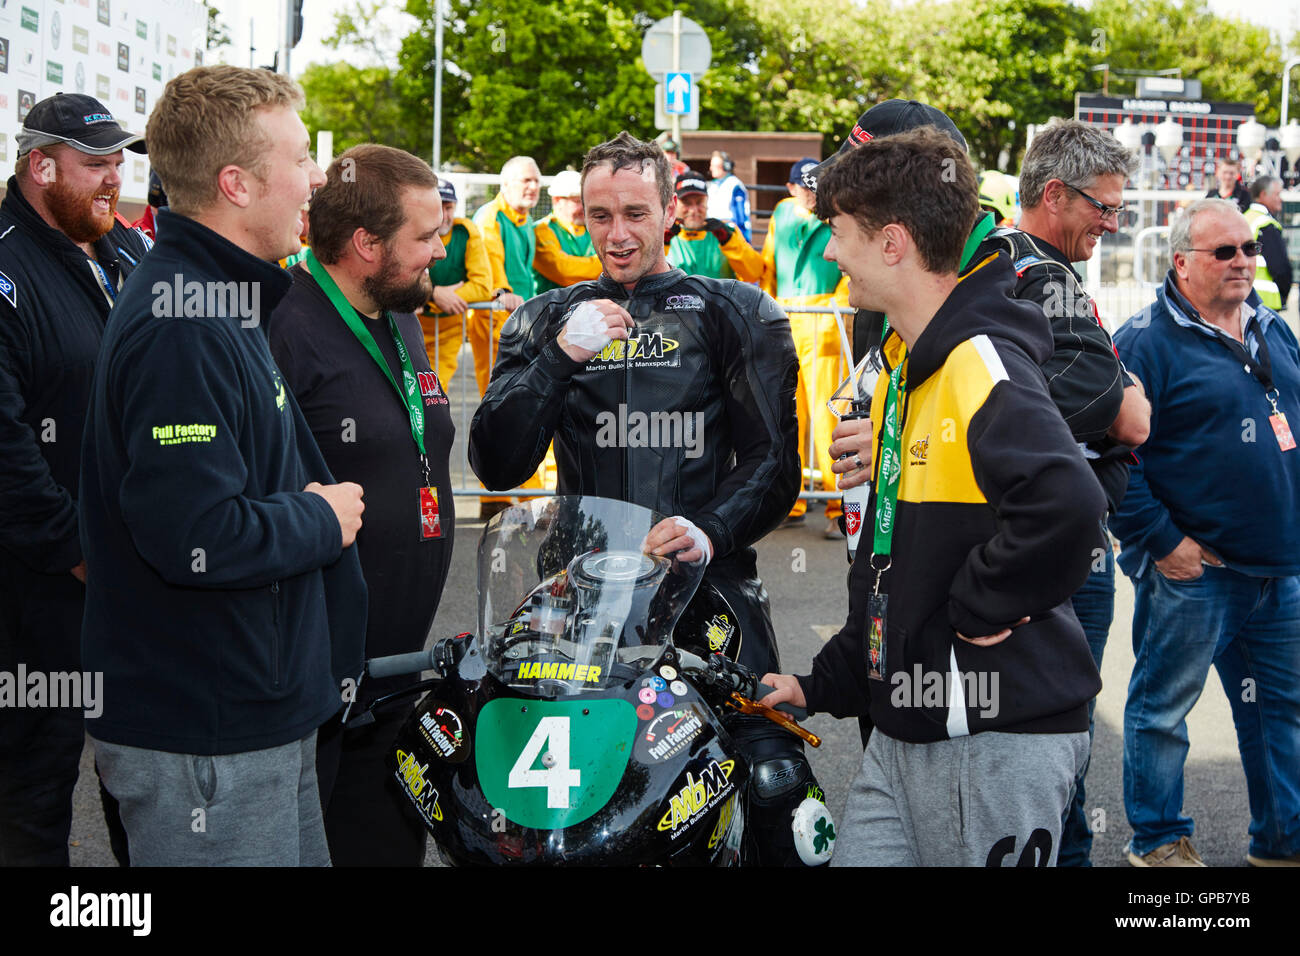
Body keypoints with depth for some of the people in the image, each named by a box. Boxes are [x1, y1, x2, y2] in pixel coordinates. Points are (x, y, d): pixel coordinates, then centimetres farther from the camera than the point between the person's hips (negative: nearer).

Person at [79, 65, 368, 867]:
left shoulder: (224, 304, 13)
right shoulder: (180, 329, -22)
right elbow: (196, 539, -29)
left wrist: (309, 509, 5)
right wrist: (322, 520, -13)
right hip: (205, 741, -10)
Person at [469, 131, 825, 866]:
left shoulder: (736, 313, 9)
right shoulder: (547, 320, 14)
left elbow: (774, 460, 5)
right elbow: (497, 466, 4)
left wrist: (713, 529, -15)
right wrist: (560, 357, -10)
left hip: (707, 574, -2)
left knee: (774, 780, -17)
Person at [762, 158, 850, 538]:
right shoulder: (781, 215, 16)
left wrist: (835, 306, -13)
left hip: (823, 321, -5)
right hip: (784, 320, 5)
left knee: (825, 411, -10)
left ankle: (837, 505, -7)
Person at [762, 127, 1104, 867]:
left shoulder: (983, 363, -18)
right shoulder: (906, 366, 15)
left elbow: (1064, 504, -36)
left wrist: (977, 609, -22)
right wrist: (826, 685, 23)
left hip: (998, 735, -9)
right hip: (907, 730, 9)